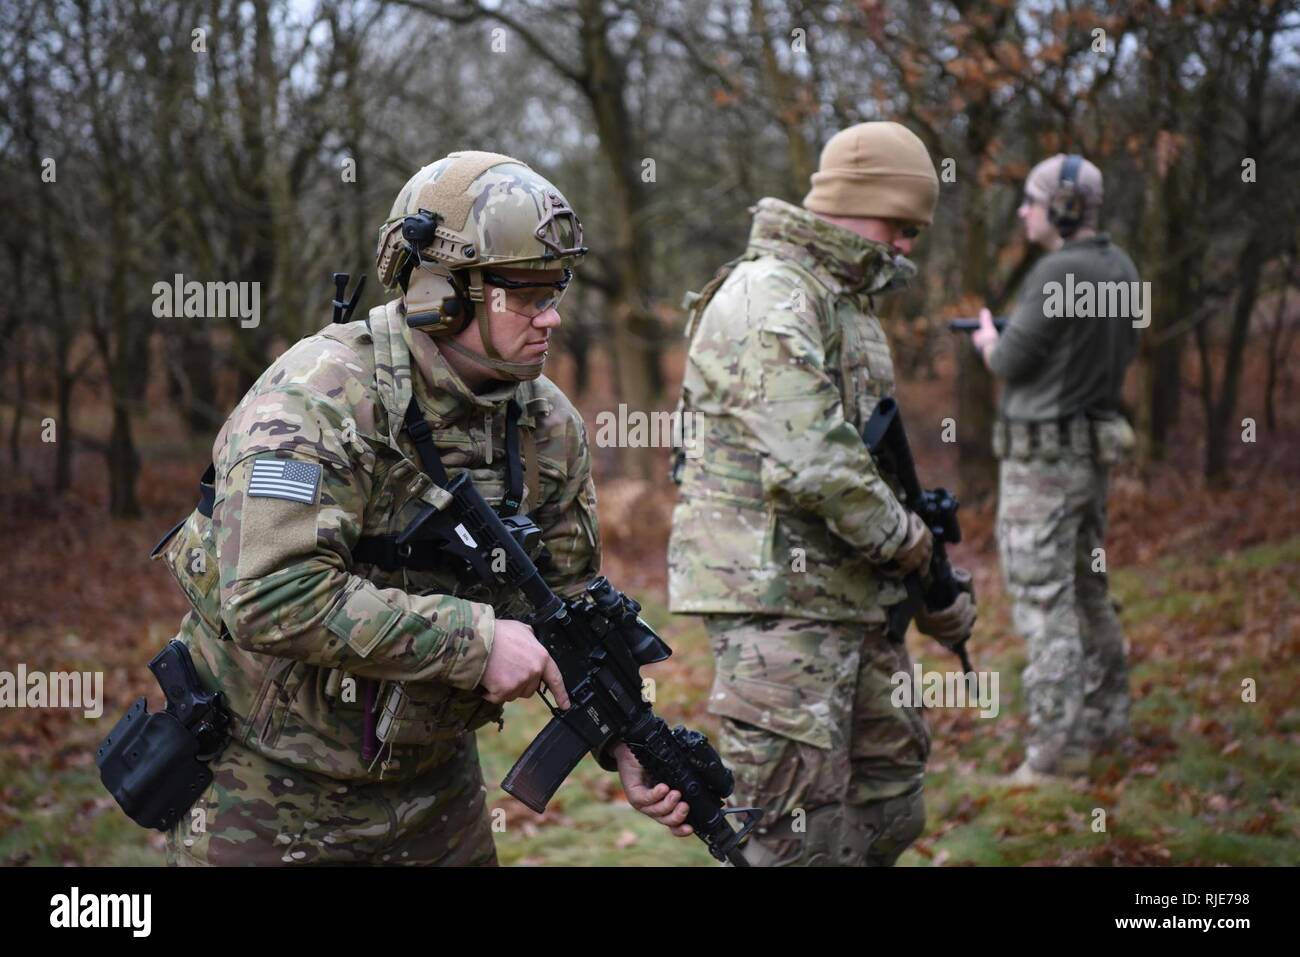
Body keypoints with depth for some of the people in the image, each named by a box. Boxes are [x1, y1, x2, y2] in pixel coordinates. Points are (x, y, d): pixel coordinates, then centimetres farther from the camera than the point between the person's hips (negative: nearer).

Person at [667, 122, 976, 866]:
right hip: (775, 599, -10)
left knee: (889, 806, 15)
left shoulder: (848, 303, 19)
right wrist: (905, 541, -10)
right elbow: (812, 463, -24)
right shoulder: (769, 296, -14)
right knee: (799, 832, -8)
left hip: (851, 599, 10)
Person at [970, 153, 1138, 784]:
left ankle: (1058, 745, -5)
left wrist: (988, 341, 8)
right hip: (1093, 451, 9)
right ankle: (1106, 723, 26)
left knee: (1044, 600, -6)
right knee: (1089, 593, 18)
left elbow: (1011, 362, -15)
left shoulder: (1058, 273, -20)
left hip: (1043, 456, -9)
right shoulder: (1121, 269, 8)